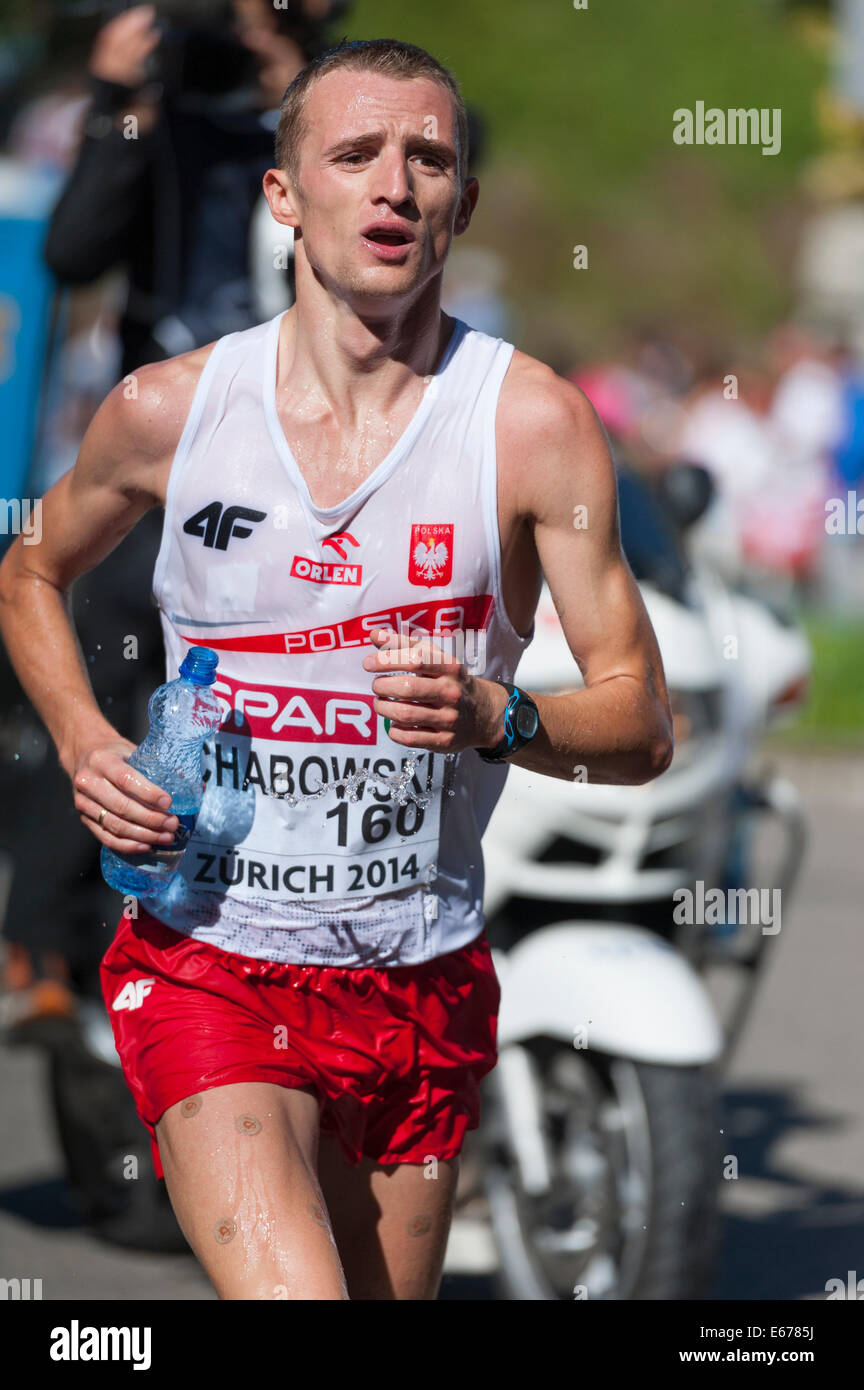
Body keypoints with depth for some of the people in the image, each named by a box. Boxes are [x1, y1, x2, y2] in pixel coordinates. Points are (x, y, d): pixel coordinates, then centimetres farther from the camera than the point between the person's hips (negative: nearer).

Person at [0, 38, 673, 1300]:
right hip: (206, 965, -2)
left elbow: (641, 726, -3)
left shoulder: (533, 422, -6)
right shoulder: (168, 411, -3)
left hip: (424, 985, 2)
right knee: (288, 1293, -24)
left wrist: (495, 717, -23)